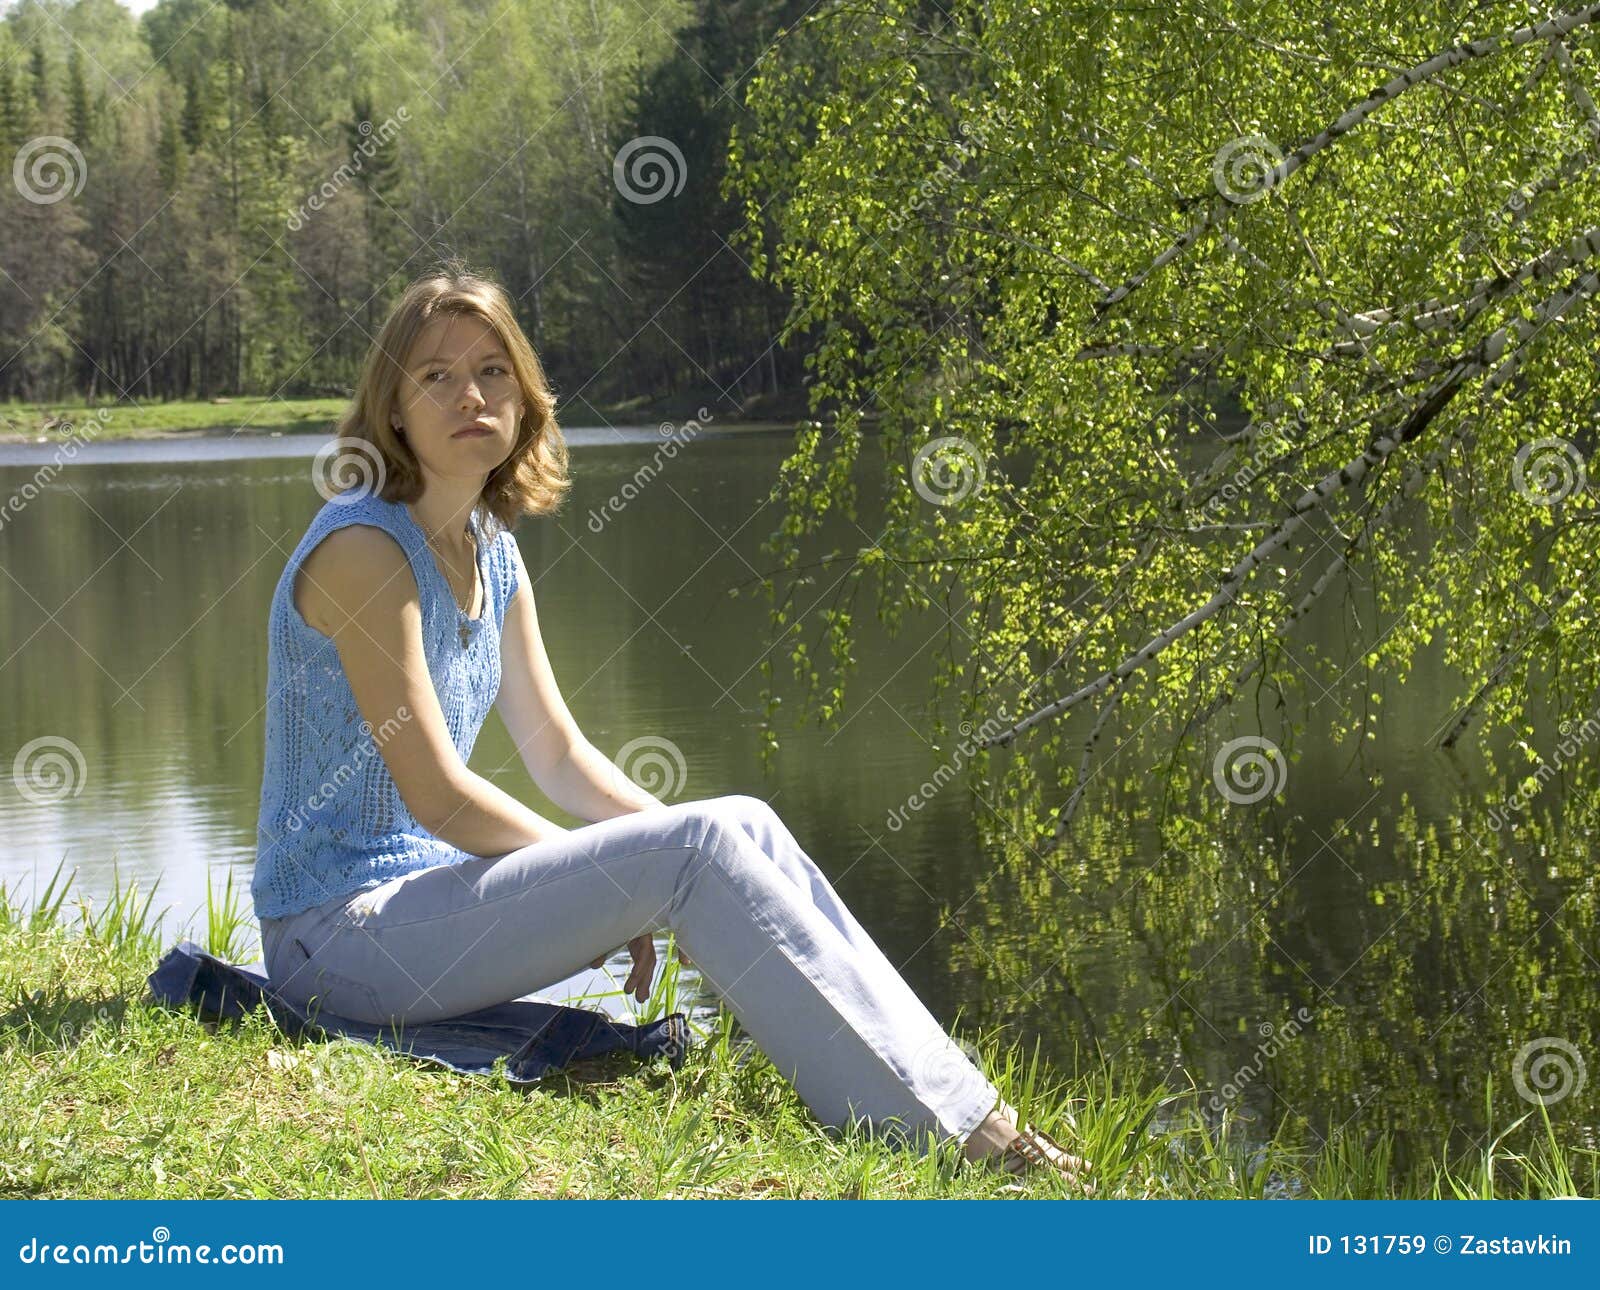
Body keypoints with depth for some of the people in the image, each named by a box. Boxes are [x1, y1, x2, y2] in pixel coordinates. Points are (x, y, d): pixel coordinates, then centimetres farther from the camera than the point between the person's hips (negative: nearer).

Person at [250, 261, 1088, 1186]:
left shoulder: (493, 553, 10)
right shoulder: (364, 549, -17)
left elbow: (559, 752, 14)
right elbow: (434, 793, -20)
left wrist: (704, 843, 0)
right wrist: (605, 880, -10)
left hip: (426, 886, 8)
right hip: (340, 932, -8)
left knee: (744, 824, -5)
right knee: (695, 851, -21)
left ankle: (950, 1095, -10)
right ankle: (940, 1130, -21)